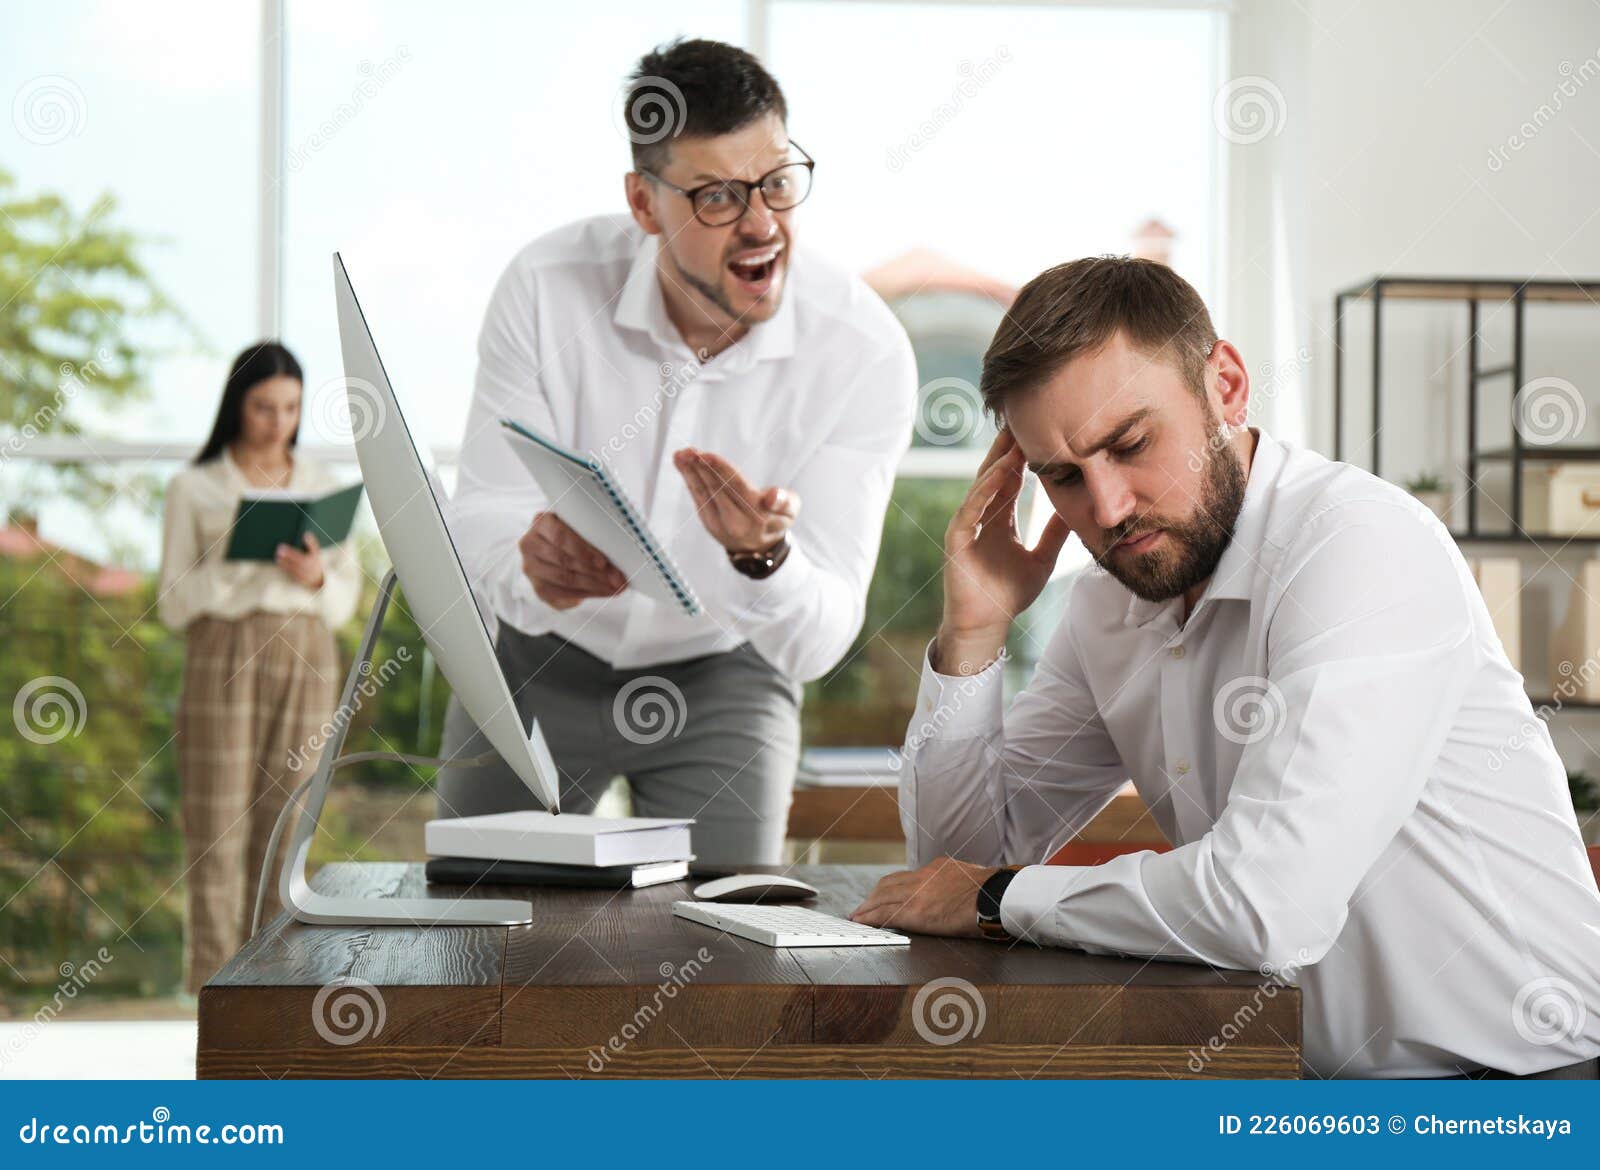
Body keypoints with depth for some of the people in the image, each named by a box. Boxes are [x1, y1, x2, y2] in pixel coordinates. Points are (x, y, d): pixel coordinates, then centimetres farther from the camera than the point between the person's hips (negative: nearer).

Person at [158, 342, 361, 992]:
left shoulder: (322, 485, 14)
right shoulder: (194, 488, 5)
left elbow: (348, 598, 13)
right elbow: (175, 607, 2)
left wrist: (317, 578, -8)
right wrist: (231, 559, -13)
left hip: (307, 660, 3)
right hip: (223, 658, -3)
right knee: (218, 833, -6)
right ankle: (214, 987, -4)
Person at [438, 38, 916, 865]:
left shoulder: (865, 352, -23)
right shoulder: (547, 287, -20)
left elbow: (818, 644, -24)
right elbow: (478, 518, -21)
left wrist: (763, 557, -46)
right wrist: (532, 563, -45)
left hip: (724, 675, 0)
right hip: (541, 663, 1)